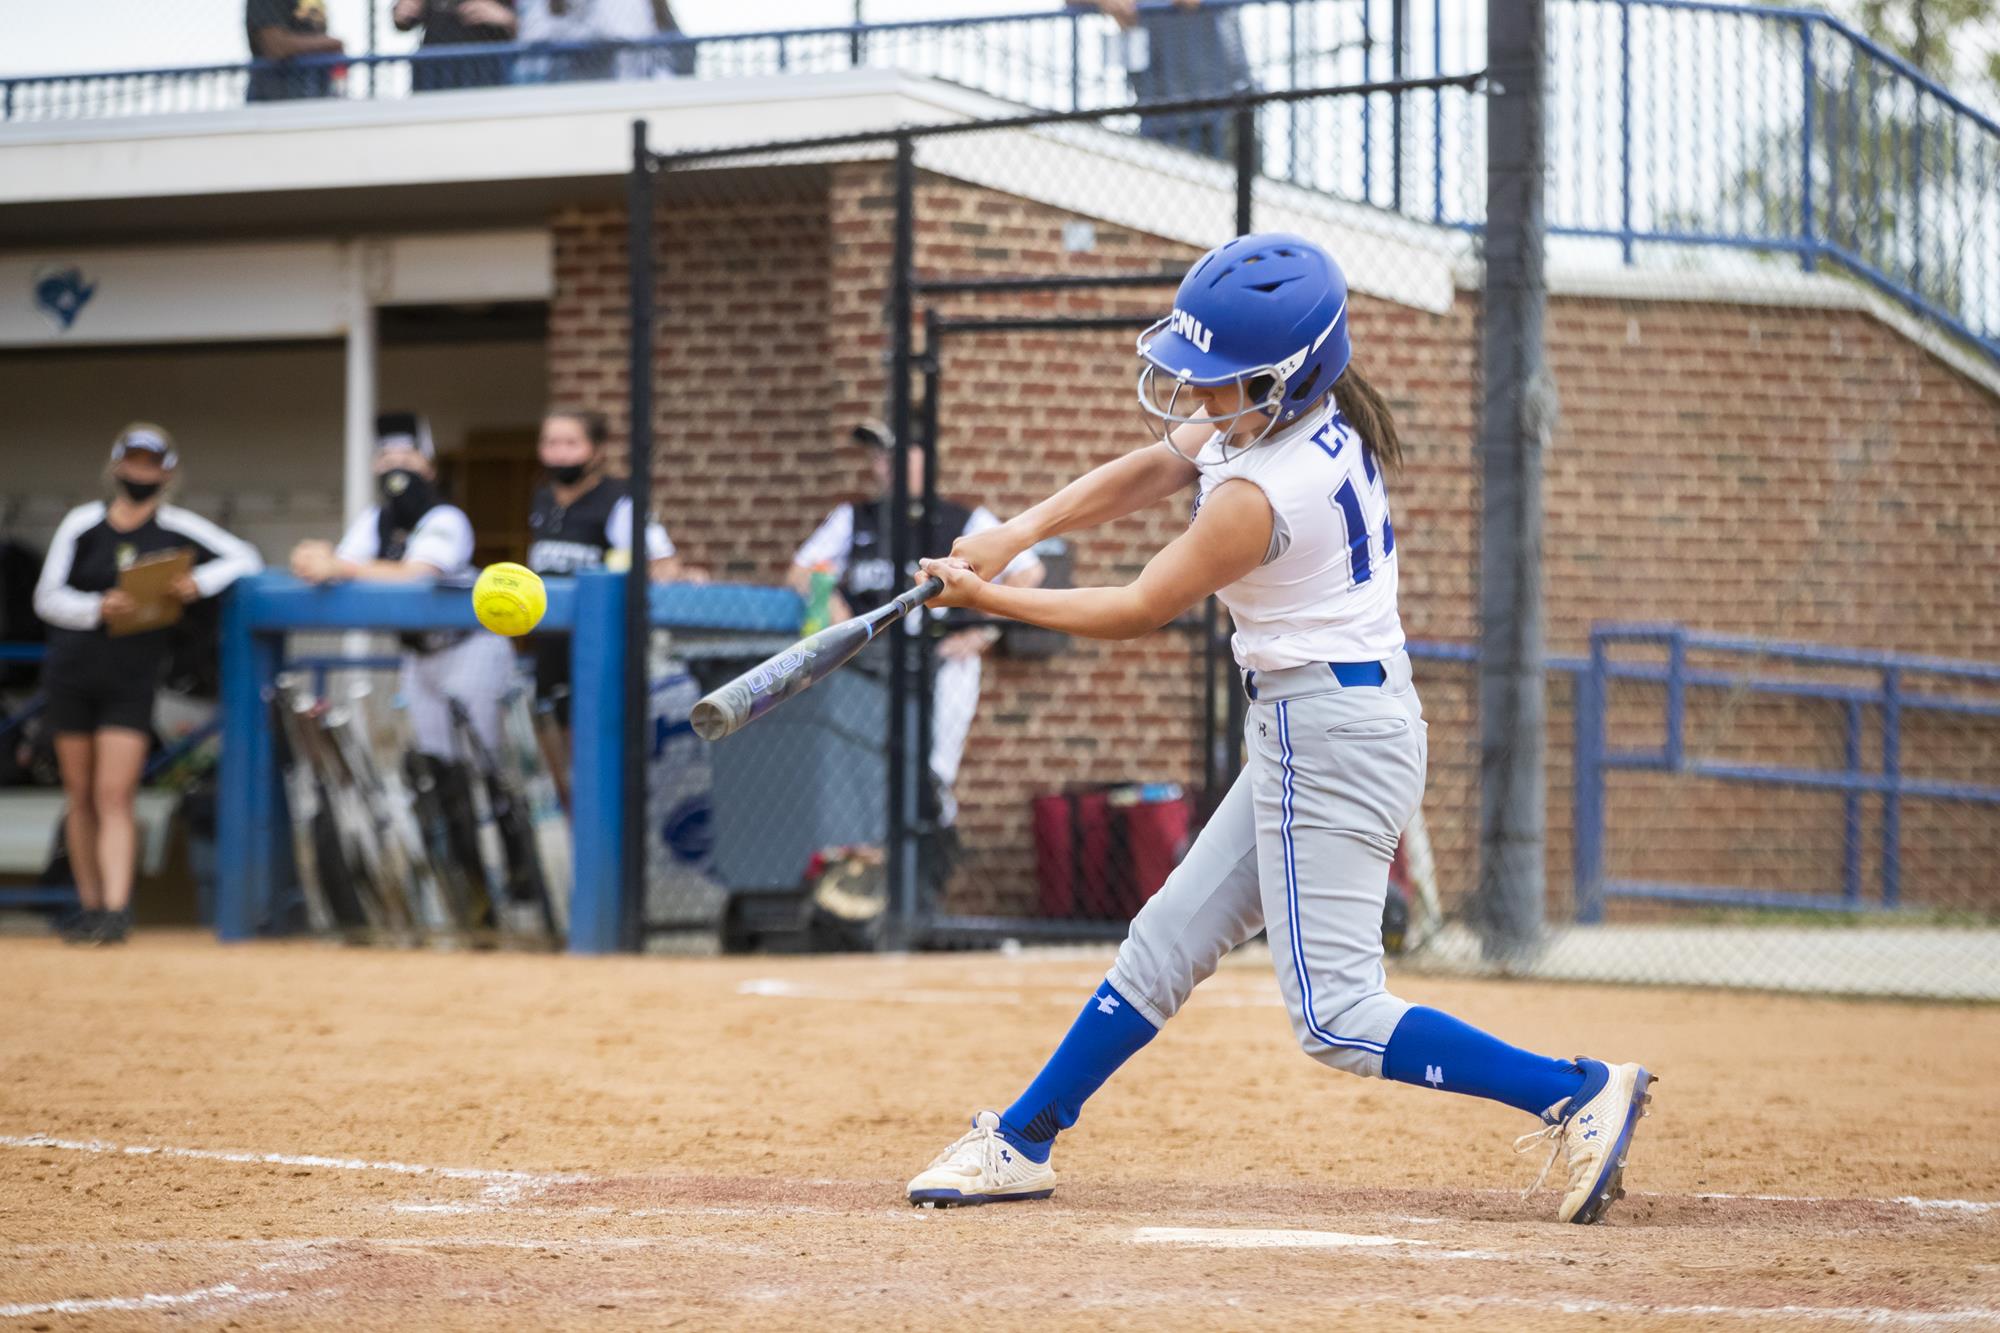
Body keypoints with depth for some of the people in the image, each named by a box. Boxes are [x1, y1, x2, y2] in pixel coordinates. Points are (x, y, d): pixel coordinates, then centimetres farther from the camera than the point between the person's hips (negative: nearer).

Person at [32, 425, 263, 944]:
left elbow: (247, 559, 2)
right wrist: (97, 608, -20)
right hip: (71, 676, 2)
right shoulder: (83, 524, 2)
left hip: (132, 682, -2)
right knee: (81, 796, 7)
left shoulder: (178, 529, 1)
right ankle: (90, 906, 14)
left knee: (115, 797, -11)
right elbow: (47, 596, -1)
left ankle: (116, 910, -17)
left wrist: (201, 582, -16)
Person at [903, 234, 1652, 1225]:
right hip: (1313, 735, 10)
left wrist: (989, 600, -6)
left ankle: (1579, 1093, -11)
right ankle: (1020, 1143, 23)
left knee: (1336, 1016, -10)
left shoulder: (1262, 494, -24)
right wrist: (1018, 531, -1)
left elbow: (1141, 611, -13)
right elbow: (1144, 474, 11)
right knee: (1165, 944, 15)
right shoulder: (1310, 416, 3)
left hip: (1328, 735, -10)